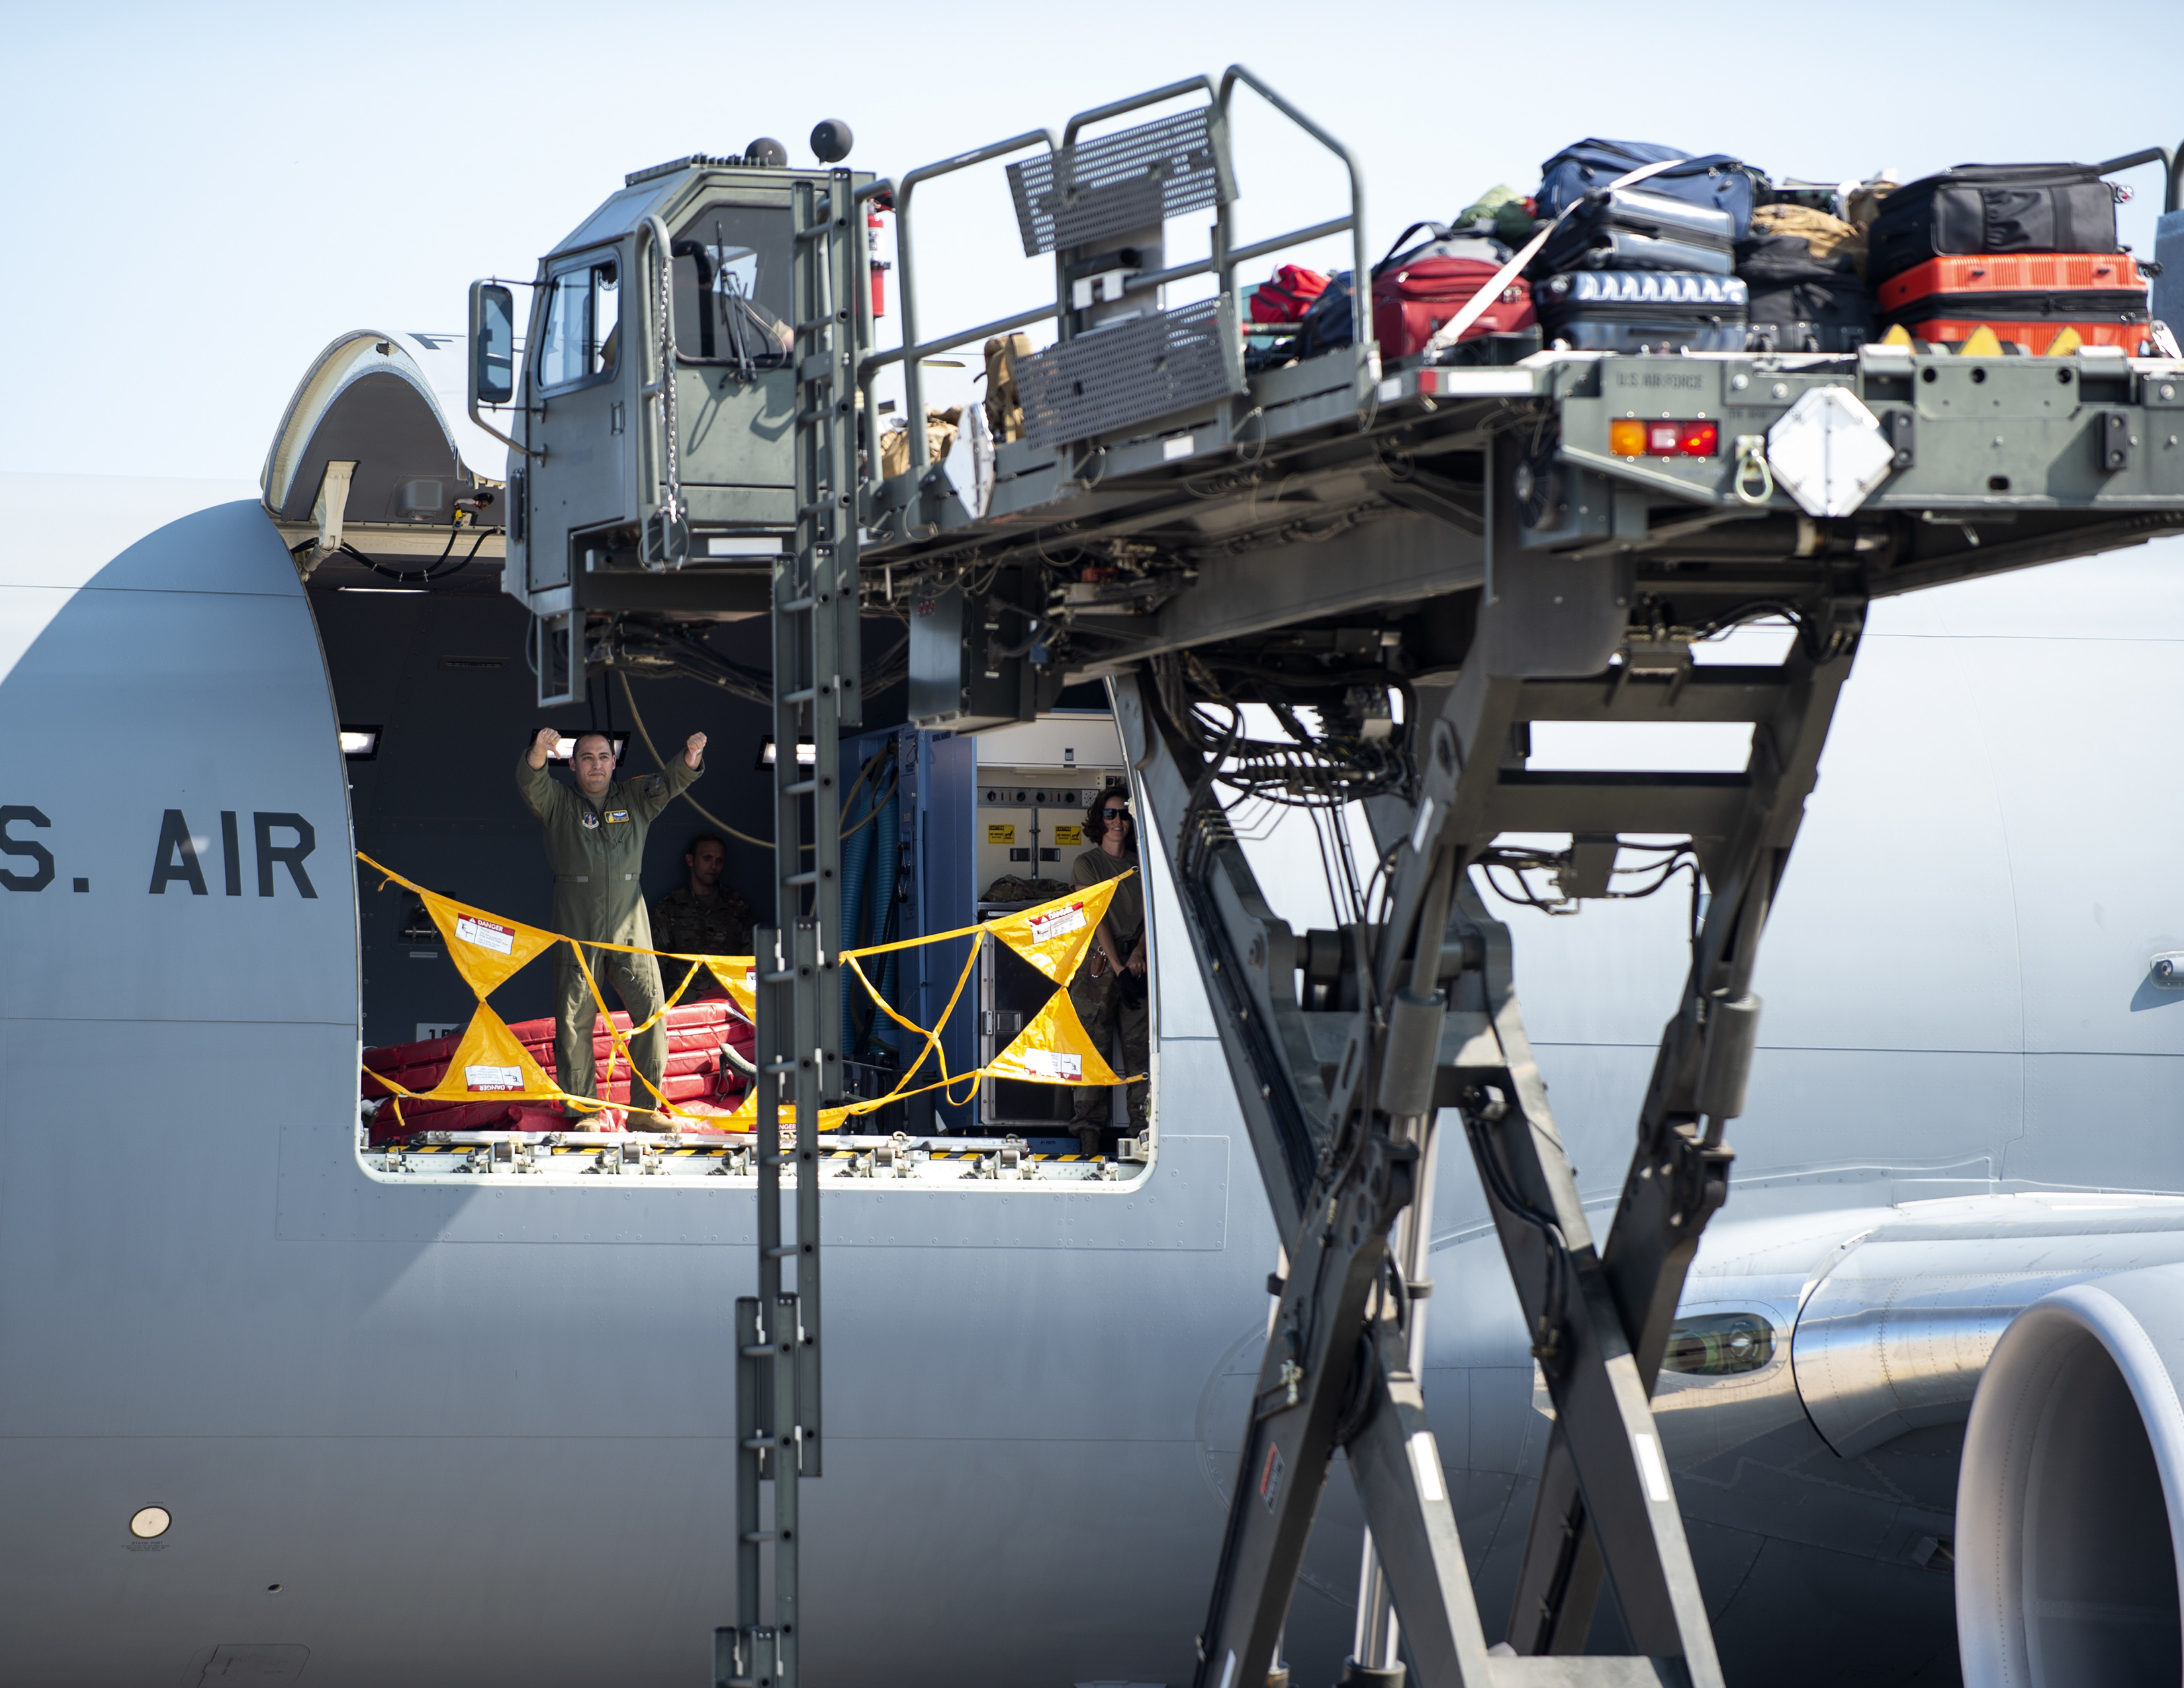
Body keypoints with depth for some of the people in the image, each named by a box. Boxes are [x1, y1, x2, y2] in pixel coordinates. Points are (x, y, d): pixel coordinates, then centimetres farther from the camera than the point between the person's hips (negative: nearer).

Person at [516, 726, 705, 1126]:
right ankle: (583, 1112, 5)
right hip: (576, 930, -2)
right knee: (574, 1021, -2)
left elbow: (669, 783, -4)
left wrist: (690, 760, -29)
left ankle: (644, 1108, 3)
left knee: (652, 1013, -4)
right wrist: (538, 753, -37)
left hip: (630, 928, 2)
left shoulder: (635, 798, 11)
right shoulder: (558, 803, 6)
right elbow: (530, 783, -13)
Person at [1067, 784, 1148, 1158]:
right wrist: (1119, 968, -14)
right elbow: (1097, 918, -5)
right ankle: (1090, 1131, -3)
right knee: (1093, 1048, -5)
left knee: (1140, 1048, -2)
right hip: (1099, 964, -3)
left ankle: (1143, 1126, -2)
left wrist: (1138, 955, -11)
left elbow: (1150, 913, 7)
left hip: (1135, 963, 3)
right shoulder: (1086, 864, 3)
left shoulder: (1140, 865, 14)